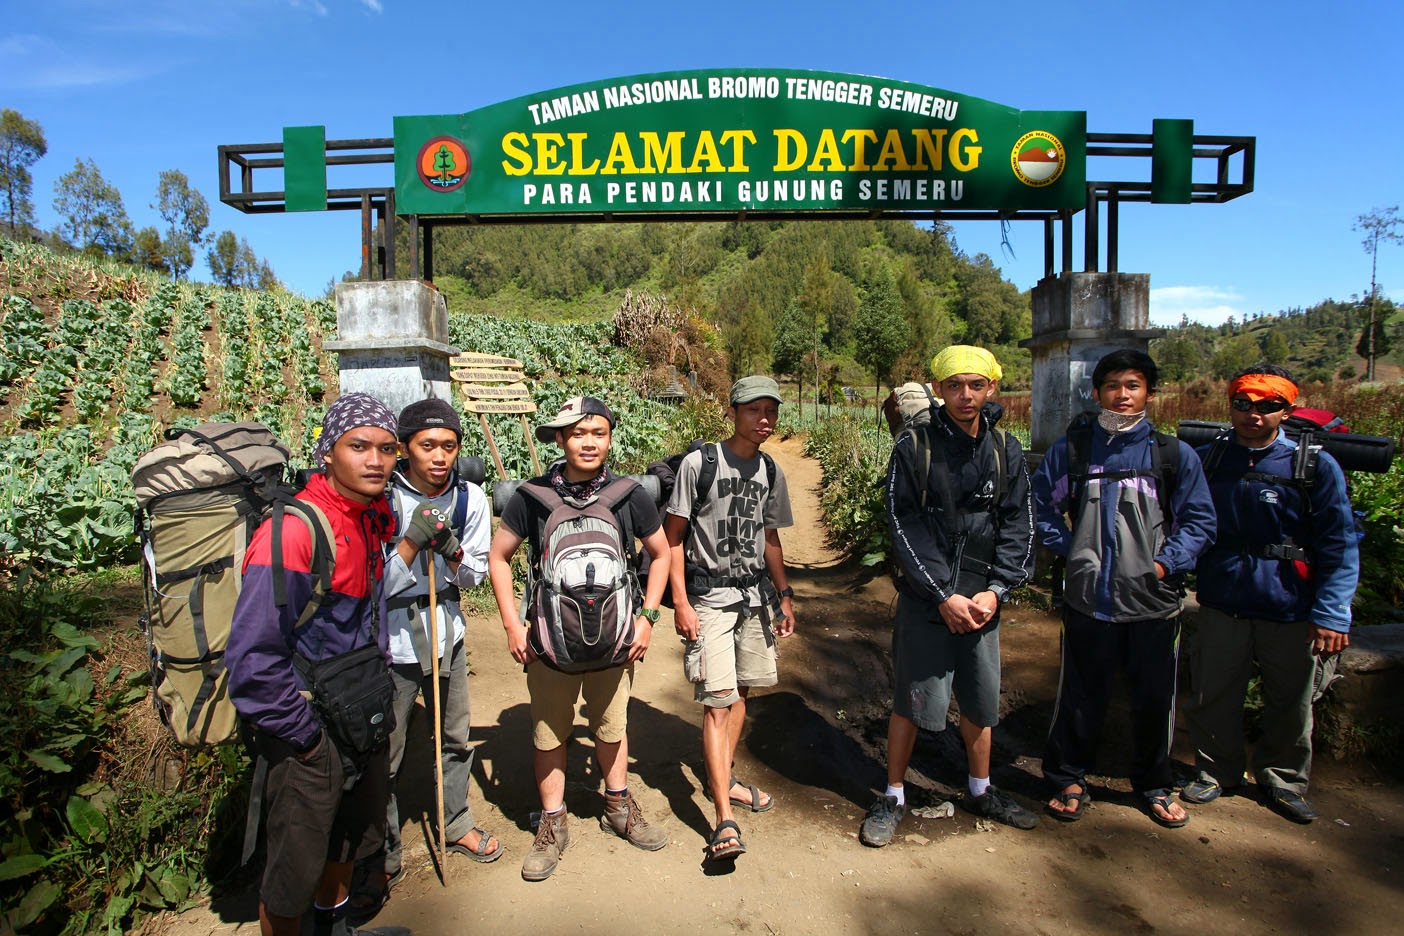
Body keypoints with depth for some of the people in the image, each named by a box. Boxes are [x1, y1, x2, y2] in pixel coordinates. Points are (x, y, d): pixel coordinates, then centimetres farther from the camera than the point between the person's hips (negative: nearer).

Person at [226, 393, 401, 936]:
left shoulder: (373, 518, -1)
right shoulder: (292, 531, -26)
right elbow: (253, 660, -27)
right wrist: (305, 738, -17)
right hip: (310, 739, -8)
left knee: (353, 838, 27)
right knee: (295, 873, 10)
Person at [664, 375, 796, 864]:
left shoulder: (770, 471, 8)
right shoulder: (699, 463, -9)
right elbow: (673, 536, -8)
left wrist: (784, 594, 17)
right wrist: (681, 603, -13)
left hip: (756, 594, 6)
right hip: (709, 597, -6)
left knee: (740, 692, 14)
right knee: (719, 700, -10)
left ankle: (722, 778, 33)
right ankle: (725, 821, -7)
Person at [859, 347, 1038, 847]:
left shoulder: (1007, 451, 5)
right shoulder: (913, 448, -6)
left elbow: (1018, 527, 4)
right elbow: (905, 527, -10)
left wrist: (996, 591, -9)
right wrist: (943, 595, -14)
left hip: (982, 600, 3)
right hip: (925, 600, -3)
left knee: (981, 701, 15)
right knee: (912, 701, 3)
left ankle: (981, 790, 37)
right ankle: (893, 797, 22)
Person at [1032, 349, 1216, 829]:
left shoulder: (1174, 455, 1)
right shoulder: (1071, 448, 2)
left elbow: (1199, 520, 5)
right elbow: (1041, 505, 10)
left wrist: (1167, 561, -7)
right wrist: (1069, 548, -1)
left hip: (1153, 601, 1)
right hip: (1088, 598, 0)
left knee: (1155, 698, 13)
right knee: (1081, 696, 10)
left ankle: (1154, 785, 34)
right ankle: (1068, 779, 28)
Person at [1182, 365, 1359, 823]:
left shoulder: (1316, 467, -5)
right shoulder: (1205, 461, 2)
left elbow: (1339, 546, -6)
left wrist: (1332, 614, -13)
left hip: (1291, 610, -1)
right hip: (1222, 604, 2)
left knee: (1291, 704, 13)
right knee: (1212, 697, 9)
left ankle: (1283, 780, 35)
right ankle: (1217, 772, 31)